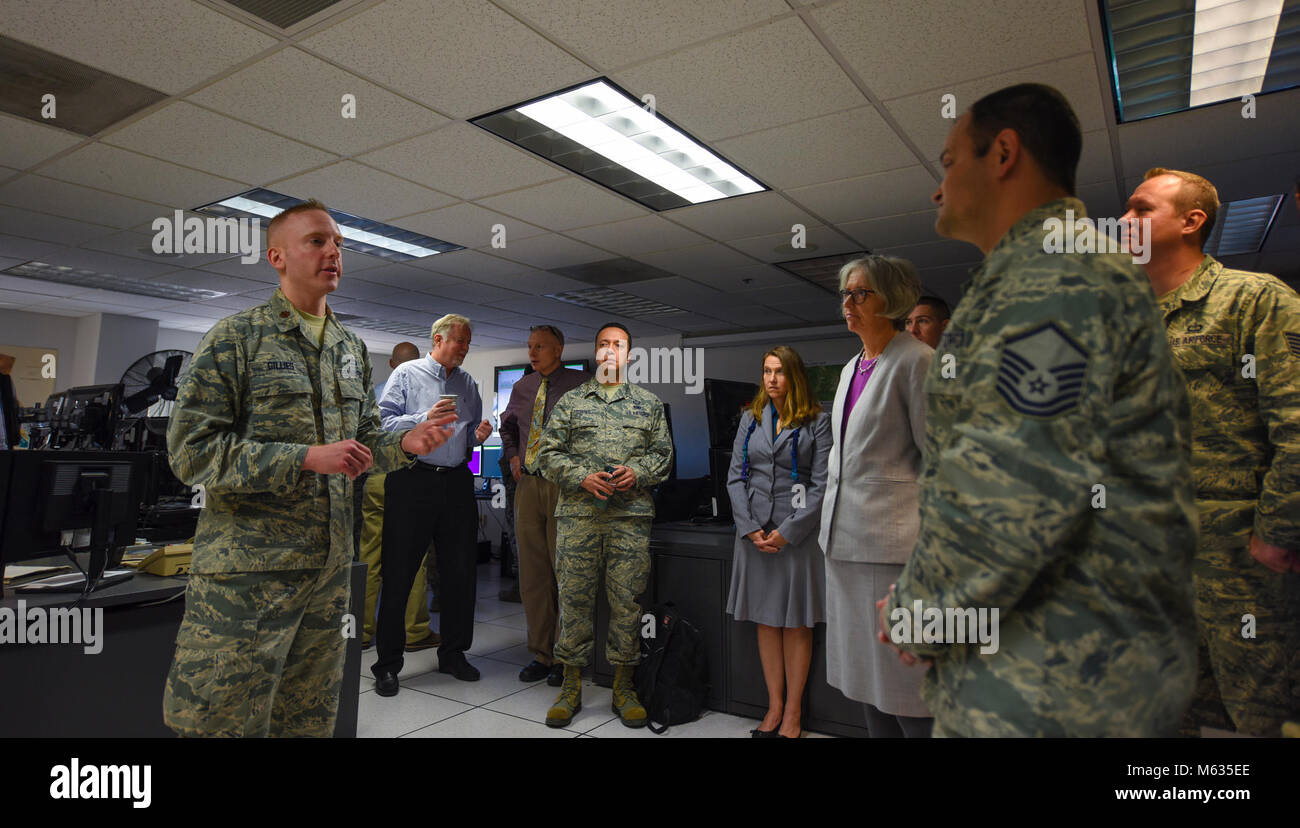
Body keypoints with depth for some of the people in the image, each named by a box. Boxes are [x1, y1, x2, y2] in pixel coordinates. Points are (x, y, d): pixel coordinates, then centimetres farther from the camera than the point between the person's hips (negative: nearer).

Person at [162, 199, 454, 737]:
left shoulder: (352, 349, 13)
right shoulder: (236, 338, -5)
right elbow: (191, 450, -12)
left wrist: (406, 444, -3)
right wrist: (307, 458, -20)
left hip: (329, 566, 6)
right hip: (247, 569, -5)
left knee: (310, 720, 17)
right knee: (225, 718, 3)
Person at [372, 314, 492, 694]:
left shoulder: (467, 382, 17)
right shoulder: (407, 374, 2)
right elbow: (383, 422, -8)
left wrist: (478, 435, 1)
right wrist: (425, 419, -20)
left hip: (457, 482, 5)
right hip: (413, 481, -5)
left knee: (460, 571, 8)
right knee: (399, 573, 0)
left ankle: (453, 653, 23)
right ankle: (387, 663, 12)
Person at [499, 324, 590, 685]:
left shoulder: (581, 384, -3)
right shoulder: (522, 387, 15)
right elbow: (507, 425, 31)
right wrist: (512, 455, 15)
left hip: (563, 486, -5)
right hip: (528, 484, 5)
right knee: (532, 573, 9)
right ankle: (541, 653, 21)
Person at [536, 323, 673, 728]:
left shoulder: (649, 404, 15)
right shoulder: (570, 401, 12)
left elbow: (663, 452, 11)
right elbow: (549, 454, 6)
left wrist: (638, 472, -8)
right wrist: (582, 477, -9)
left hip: (632, 516, 0)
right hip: (578, 515, 0)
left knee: (627, 600, 3)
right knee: (574, 598, 3)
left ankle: (624, 687, 17)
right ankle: (571, 687, 17)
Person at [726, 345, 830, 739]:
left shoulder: (816, 421, -2)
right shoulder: (750, 418, 9)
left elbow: (821, 484, -8)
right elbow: (735, 477, 6)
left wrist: (787, 531, -13)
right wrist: (751, 528, -5)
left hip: (798, 532, -3)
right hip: (754, 532, 4)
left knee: (796, 624, 5)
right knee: (766, 620, 9)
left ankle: (793, 712, 17)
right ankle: (774, 707, 21)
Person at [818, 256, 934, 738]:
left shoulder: (916, 361, -7)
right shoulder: (852, 367, 16)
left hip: (891, 541, -8)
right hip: (846, 537, 8)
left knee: (904, 686, -1)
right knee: (865, 679, 15)